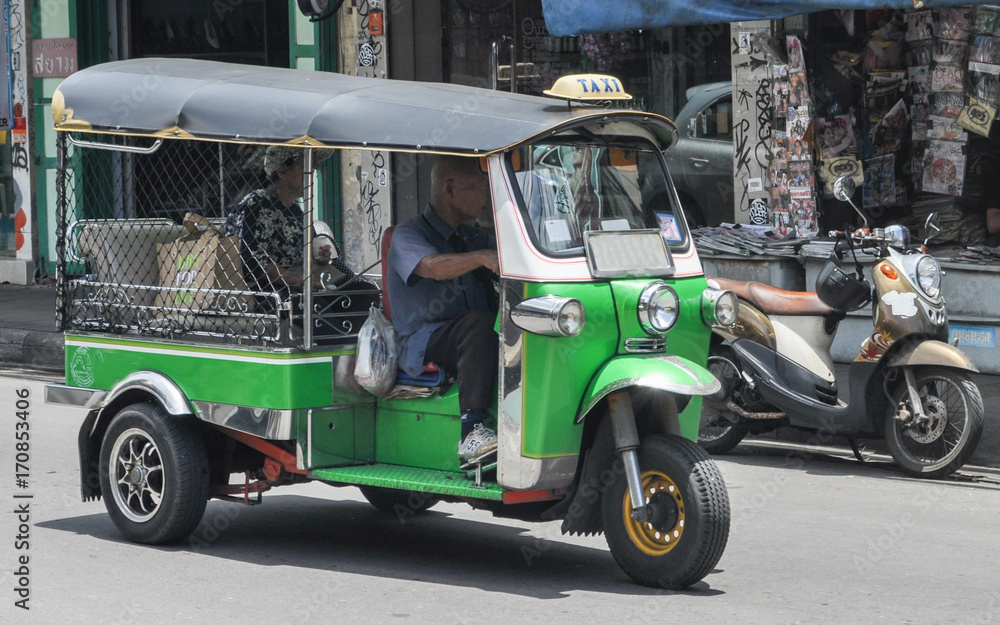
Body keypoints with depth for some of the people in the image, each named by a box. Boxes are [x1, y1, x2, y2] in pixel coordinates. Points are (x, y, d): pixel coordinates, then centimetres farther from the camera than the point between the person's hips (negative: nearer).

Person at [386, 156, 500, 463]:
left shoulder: (473, 238, 23)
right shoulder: (408, 235, -2)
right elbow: (433, 267, -25)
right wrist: (482, 257, -42)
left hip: (471, 343, 6)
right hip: (424, 343, -6)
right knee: (479, 323, -36)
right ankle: (471, 432, -42)